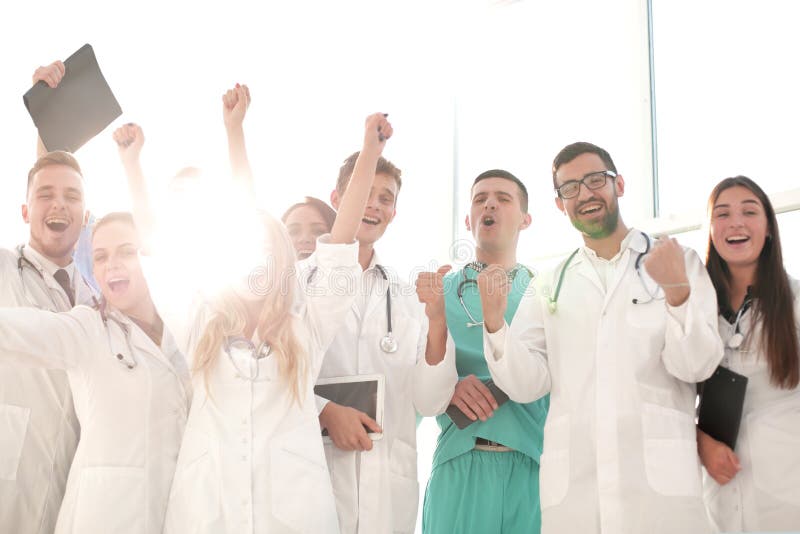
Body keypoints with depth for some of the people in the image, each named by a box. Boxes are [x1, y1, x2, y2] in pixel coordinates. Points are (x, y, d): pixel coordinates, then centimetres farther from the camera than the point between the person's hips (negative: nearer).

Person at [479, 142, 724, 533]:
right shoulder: (550, 288, 13)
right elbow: (527, 385, 5)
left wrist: (677, 291, -20)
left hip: (660, 480, -2)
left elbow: (696, 367, -4)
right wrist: (495, 323, -12)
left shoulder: (680, 262, 7)